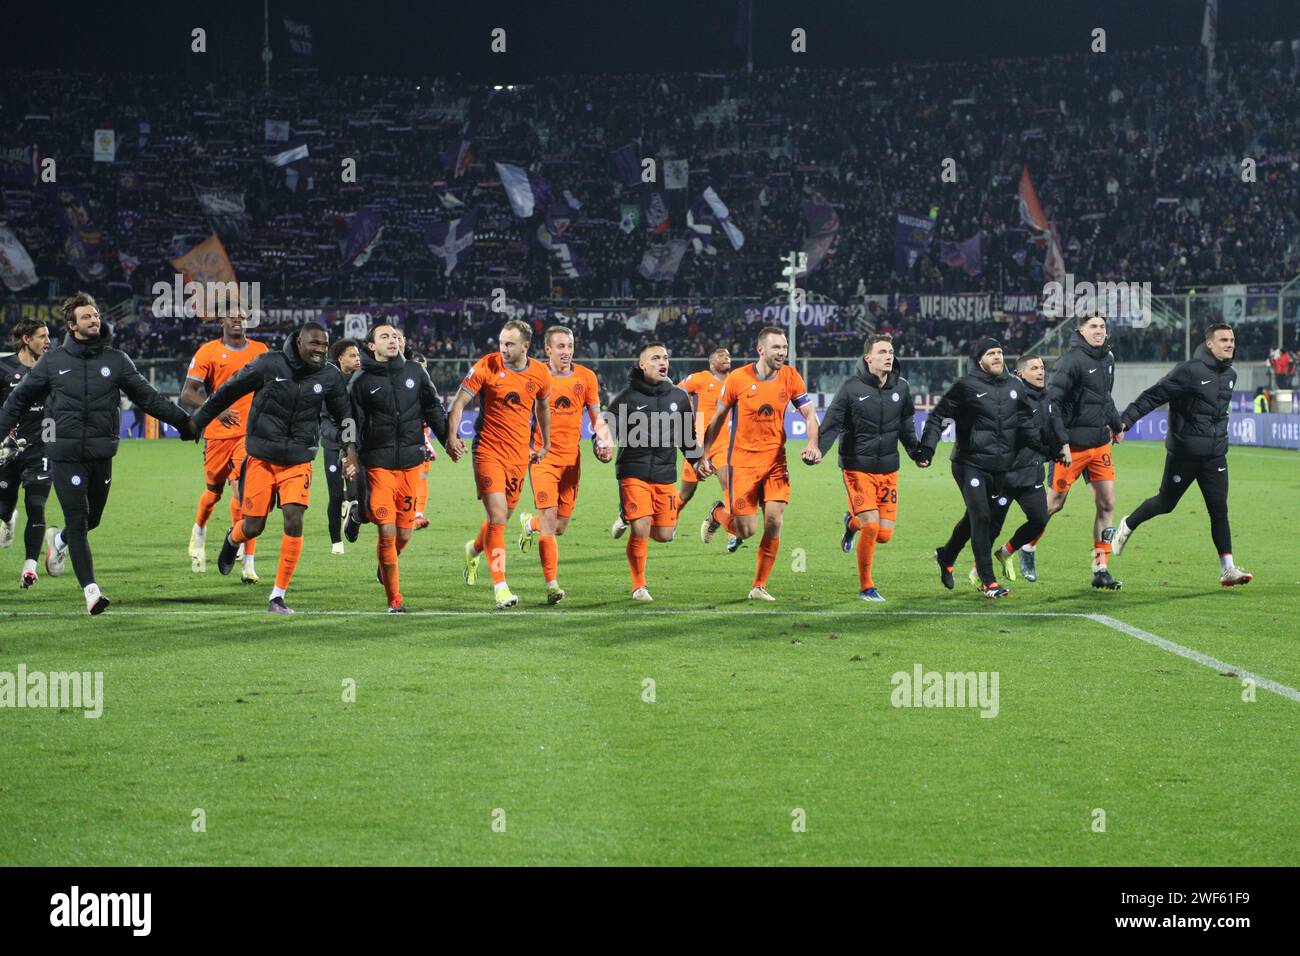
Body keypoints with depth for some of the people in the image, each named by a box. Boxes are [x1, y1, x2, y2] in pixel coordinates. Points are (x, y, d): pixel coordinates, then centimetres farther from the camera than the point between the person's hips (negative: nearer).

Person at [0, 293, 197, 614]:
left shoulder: (116, 360, 6)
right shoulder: (52, 361, 3)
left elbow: (147, 396, 9)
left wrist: (181, 419, 3)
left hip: (101, 455, 3)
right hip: (65, 455, -2)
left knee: (92, 519, 11)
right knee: (78, 521, -7)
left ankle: (58, 540, 45)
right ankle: (90, 589, -6)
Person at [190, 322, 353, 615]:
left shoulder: (330, 376, -4)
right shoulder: (269, 365, -11)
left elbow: (344, 415, 12)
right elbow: (230, 390, 1)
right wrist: (197, 421, 7)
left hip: (298, 462, 1)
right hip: (262, 459, -1)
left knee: (294, 522, -14)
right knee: (254, 527, 2)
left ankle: (278, 597, -4)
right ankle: (233, 539, 43)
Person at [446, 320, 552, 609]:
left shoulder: (541, 374, 1)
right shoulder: (486, 367, -10)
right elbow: (459, 402, -6)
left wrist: (545, 445, 26)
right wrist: (452, 436, -19)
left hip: (519, 455, 4)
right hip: (488, 452, -4)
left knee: (503, 517, 13)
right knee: (498, 517, -14)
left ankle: (475, 549, 46)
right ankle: (500, 587, -13)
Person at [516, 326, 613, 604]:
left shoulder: (586, 377, 5)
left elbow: (596, 417, 13)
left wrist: (604, 439, -5)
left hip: (571, 458, 4)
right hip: (543, 456, -4)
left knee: (561, 527, 9)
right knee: (549, 522, -14)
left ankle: (530, 523, 43)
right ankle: (552, 584, -12)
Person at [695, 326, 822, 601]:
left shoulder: (790, 377, -2)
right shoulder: (738, 378, -8)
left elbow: (809, 413, 2)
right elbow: (717, 419, 2)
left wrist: (813, 444, -16)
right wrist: (702, 455, 3)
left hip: (775, 461, 3)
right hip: (743, 462, -2)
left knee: (774, 523, -8)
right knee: (746, 531, -5)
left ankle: (759, 586, 6)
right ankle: (718, 514, 31)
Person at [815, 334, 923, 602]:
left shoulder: (901, 387, 5)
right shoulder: (852, 387, -10)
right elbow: (832, 424, -13)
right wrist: (818, 449, -27)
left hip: (888, 469, 5)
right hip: (858, 467, -5)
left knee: (884, 535, 1)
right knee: (871, 526, -15)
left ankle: (852, 522, 37)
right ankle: (865, 587, 4)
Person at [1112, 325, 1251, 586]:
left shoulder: (1230, 375, 8)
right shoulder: (1190, 371, -16)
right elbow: (1154, 396, -18)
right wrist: (1125, 421, -24)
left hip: (1215, 456, 5)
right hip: (1183, 454, -5)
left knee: (1219, 509, -1)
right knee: (1166, 503, 8)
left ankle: (1228, 569, -1)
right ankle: (1127, 526, 36)